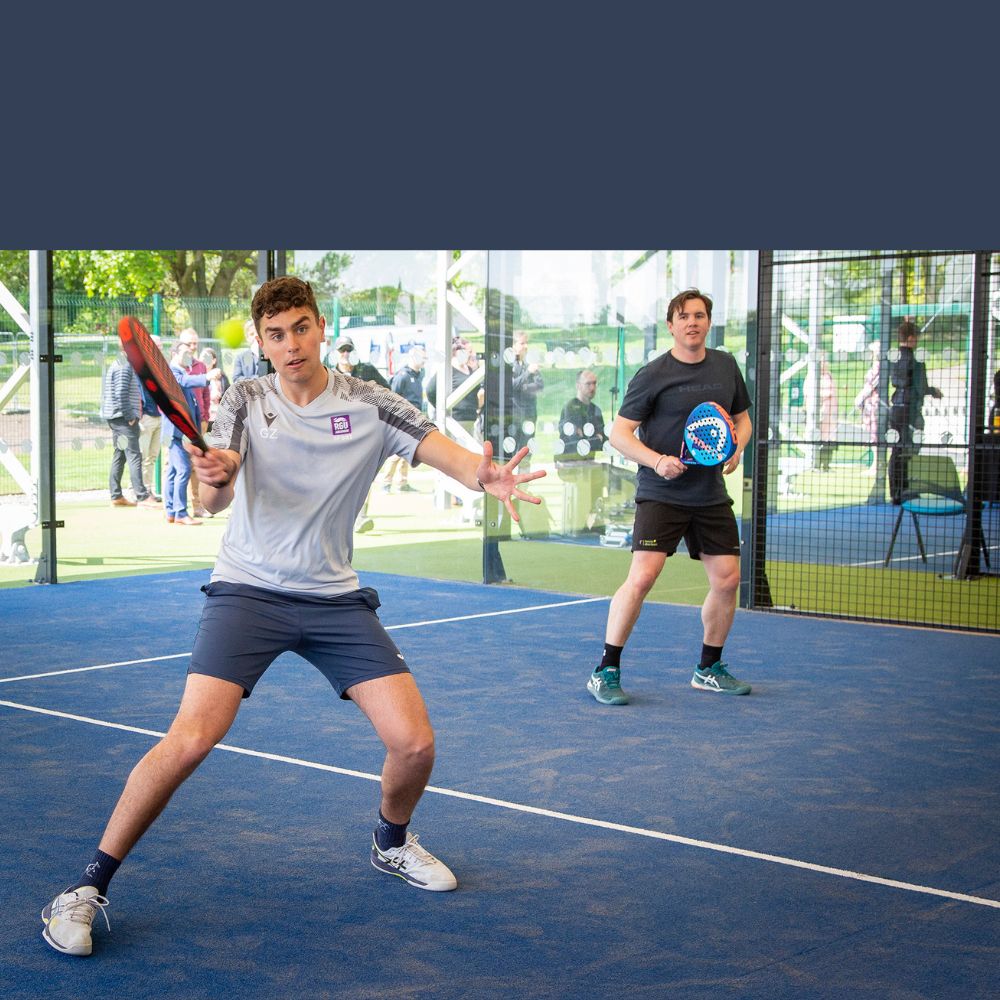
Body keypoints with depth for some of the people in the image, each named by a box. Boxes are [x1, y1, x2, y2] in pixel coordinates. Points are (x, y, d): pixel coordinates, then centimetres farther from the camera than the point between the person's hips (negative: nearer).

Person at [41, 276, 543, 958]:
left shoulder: (368, 404, -1)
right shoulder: (246, 400, -1)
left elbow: (445, 453, -12)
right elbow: (216, 498, -14)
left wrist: (485, 475, -35)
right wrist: (214, 477, -39)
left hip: (336, 596, 2)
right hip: (248, 589, -2)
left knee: (414, 742, -6)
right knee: (192, 739, -19)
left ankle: (391, 842, 27)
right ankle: (90, 886, -4)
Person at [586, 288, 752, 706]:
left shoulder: (726, 366, 10)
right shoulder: (652, 375, -8)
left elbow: (743, 418, 22)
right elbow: (619, 432, -8)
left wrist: (737, 446, 0)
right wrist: (657, 460, -24)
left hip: (711, 496, 6)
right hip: (661, 494, -6)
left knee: (727, 579, 5)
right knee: (642, 576, -17)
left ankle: (709, 669, 24)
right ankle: (605, 673, -7)